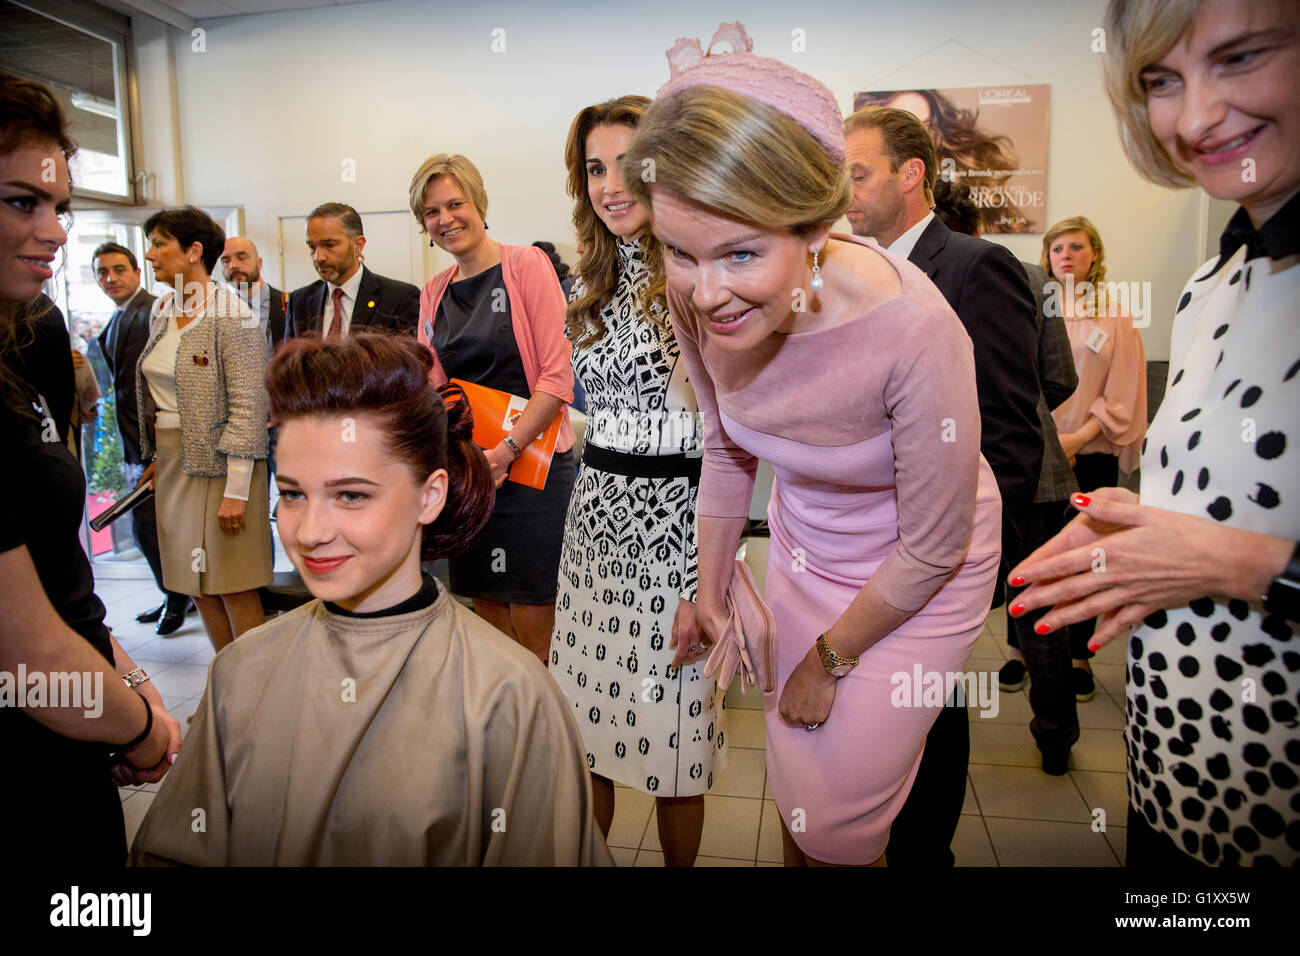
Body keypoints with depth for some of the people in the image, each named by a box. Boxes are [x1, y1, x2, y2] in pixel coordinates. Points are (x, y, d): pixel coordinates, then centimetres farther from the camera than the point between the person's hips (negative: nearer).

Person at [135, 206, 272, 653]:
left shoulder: (231, 317, -14)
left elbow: (248, 407, -18)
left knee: (234, 589, -1)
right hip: (173, 461, 8)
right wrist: (158, 456, 15)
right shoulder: (163, 309, 11)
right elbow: (159, 393, 18)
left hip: (218, 462, -8)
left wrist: (236, 490, -20)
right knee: (199, 586, 13)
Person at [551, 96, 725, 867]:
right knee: (586, 727, 16)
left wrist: (704, 585, -17)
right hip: (596, 524, 7)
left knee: (670, 740, 9)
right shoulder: (596, 281, 10)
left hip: (673, 528, -6)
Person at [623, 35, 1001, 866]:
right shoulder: (699, 300, -21)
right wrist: (711, 588, 9)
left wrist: (831, 658, -9)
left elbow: (932, 548, -22)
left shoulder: (914, 330, -36)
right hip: (802, 543, 5)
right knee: (795, 765, 23)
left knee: (839, 817, 8)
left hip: (920, 571, -4)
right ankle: (799, 853, 53)